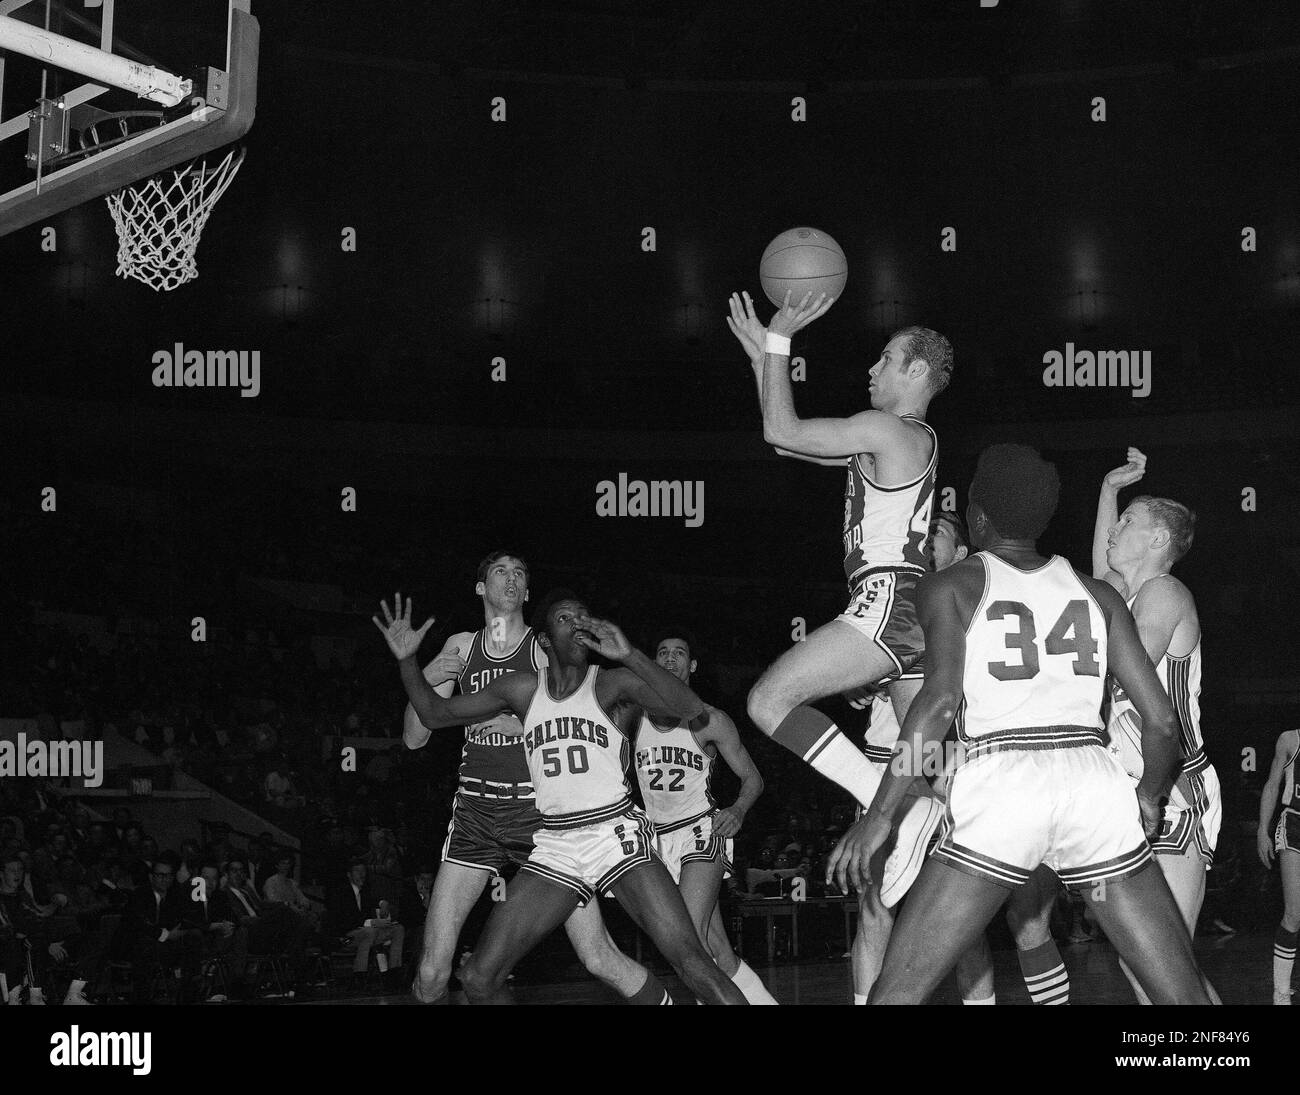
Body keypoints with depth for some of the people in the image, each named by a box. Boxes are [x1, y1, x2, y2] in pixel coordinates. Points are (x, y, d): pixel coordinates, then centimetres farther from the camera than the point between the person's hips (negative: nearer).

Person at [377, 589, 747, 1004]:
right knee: (478, 978, -3)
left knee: (690, 960, -18)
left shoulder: (611, 683, -2)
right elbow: (435, 713, 16)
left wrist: (628, 655, -25)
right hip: (553, 846, 4)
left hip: (615, 834, -4)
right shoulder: (523, 688, 9)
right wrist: (407, 659, 0)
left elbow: (695, 712, -16)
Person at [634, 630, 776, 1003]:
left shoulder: (709, 720, 0)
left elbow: (752, 778, 3)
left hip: (701, 832, -4)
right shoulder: (635, 717, 7)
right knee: (721, 956, 2)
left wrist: (738, 810, -15)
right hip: (660, 839, 4)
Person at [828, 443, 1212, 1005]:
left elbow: (941, 697, -8)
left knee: (897, 988, 2)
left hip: (1000, 782, -3)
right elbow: (1161, 719, 15)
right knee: (1184, 995, 9)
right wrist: (1148, 797, 33)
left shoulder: (953, 586, 10)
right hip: (1095, 776, 3)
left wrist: (880, 814, -8)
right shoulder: (1096, 594, 19)